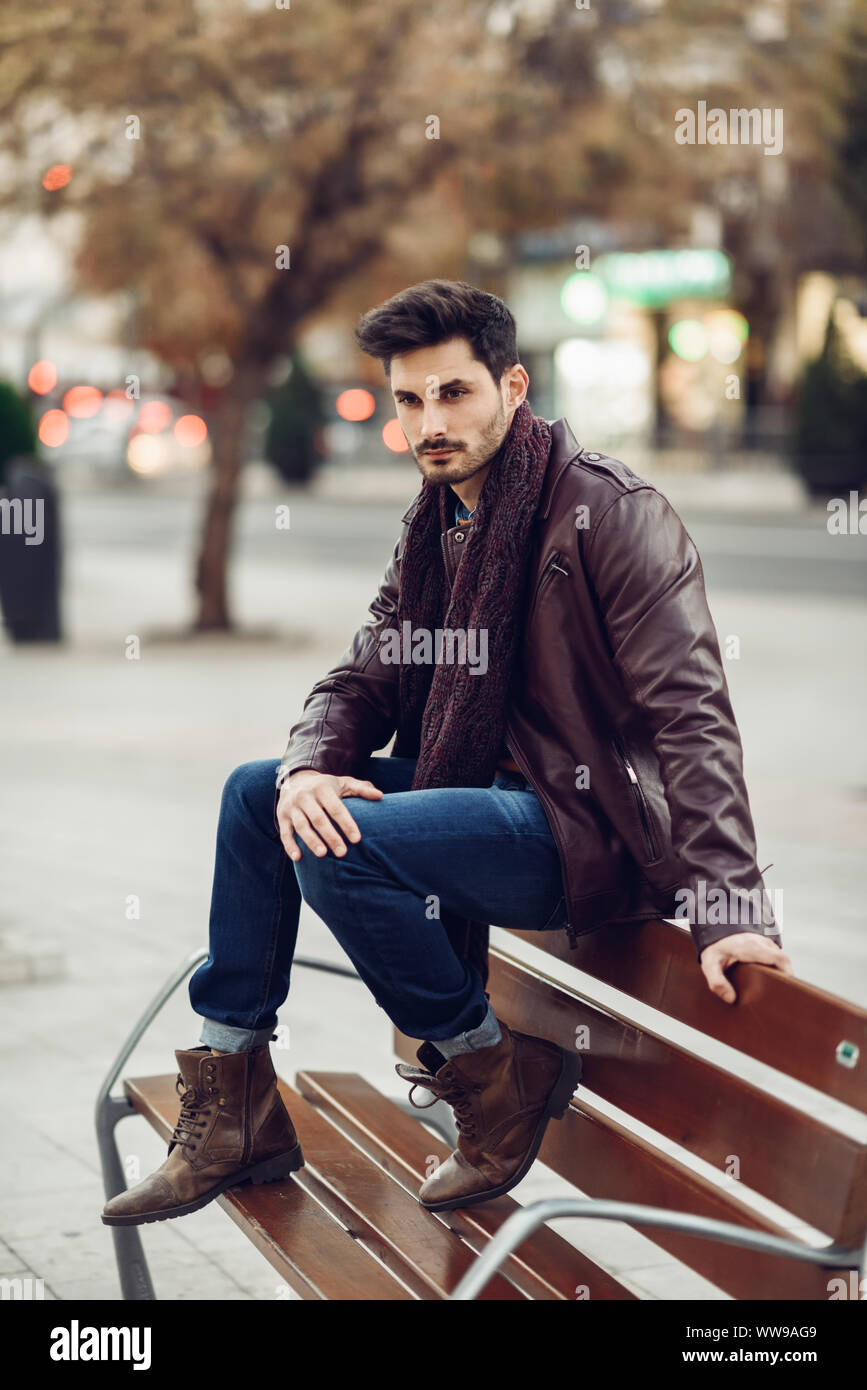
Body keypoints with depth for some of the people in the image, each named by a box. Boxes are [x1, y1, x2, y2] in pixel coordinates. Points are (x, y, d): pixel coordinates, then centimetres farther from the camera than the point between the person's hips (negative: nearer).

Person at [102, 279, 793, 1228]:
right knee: (256, 793, 8)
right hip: (487, 788, 9)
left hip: (593, 828, -9)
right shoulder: (438, 519, 9)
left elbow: (690, 710, -23)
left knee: (345, 842, -27)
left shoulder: (609, 510, -17)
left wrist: (725, 904, -32)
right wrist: (310, 765, -13)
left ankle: (495, 1074, -6)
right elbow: (365, 675, 11)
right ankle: (232, 1114, 11)